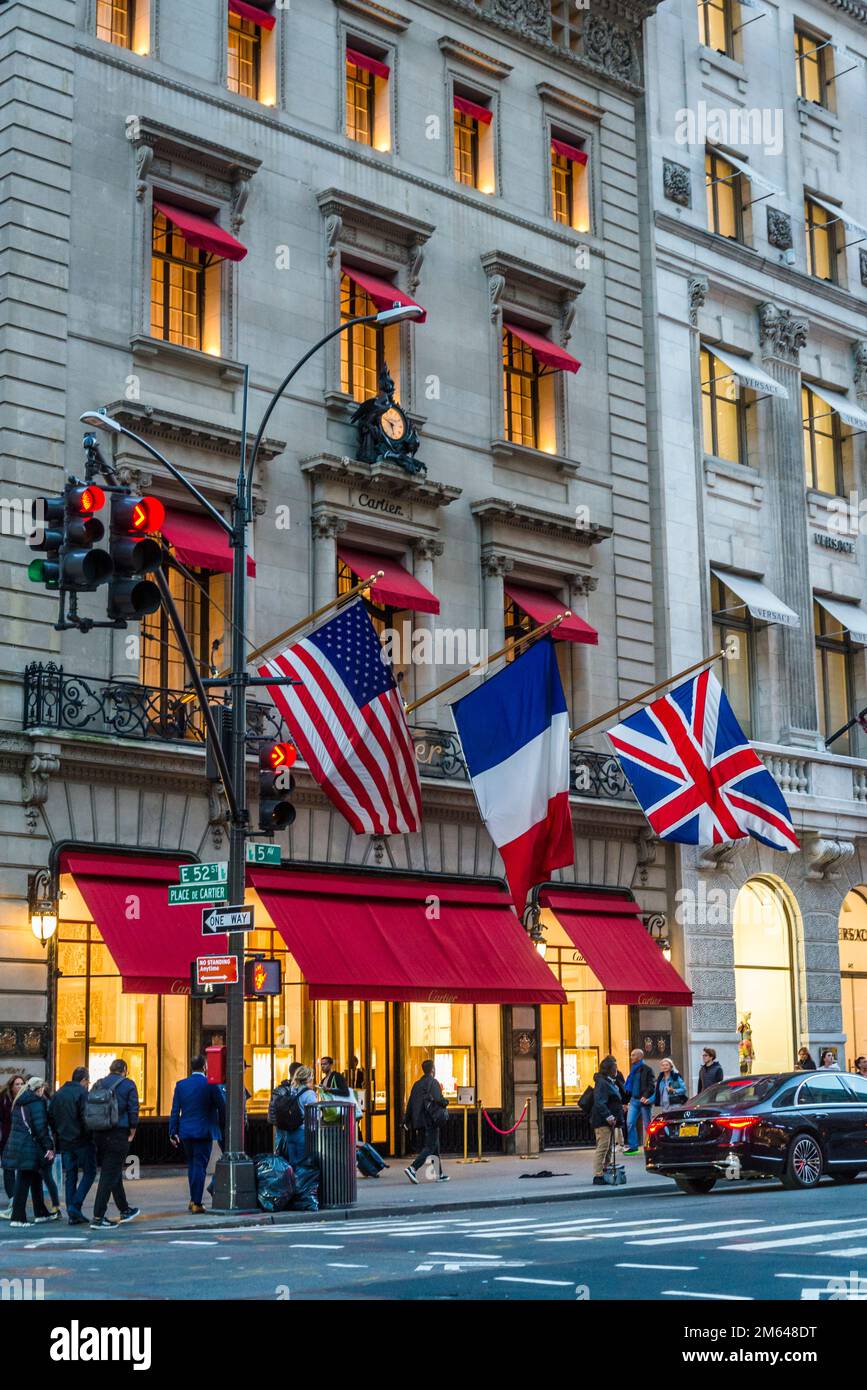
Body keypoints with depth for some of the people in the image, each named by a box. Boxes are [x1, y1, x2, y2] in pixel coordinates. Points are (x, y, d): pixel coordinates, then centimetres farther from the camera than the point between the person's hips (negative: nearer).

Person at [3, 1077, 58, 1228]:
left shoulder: (19, 1103, 16)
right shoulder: (37, 1102, -11)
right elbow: (40, 1126, -17)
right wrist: (48, 1146, -14)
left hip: (16, 1143, 9)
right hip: (30, 1146, -9)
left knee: (36, 1179, 18)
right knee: (23, 1181, -5)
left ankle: (41, 1213, 25)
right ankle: (18, 1217, -5)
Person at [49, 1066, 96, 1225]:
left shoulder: (57, 1094, 11)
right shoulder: (83, 1093, -9)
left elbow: (50, 1117, 11)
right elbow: (86, 1117, -16)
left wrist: (58, 1135, 17)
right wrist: (92, 1136, -7)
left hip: (64, 1142, 6)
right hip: (82, 1141, -6)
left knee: (70, 1176, 10)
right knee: (89, 1173, 5)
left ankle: (72, 1215, 8)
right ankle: (75, 1206, -9)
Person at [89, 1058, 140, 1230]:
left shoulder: (98, 1084, 10)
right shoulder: (128, 1084, -3)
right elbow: (133, 1110, -8)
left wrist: (95, 1131, 12)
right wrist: (132, 1132, 2)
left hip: (100, 1134, 6)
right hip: (119, 1134, -6)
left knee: (114, 1173, 20)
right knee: (109, 1176, -4)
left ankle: (124, 1210, 33)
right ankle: (98, 1218, -8)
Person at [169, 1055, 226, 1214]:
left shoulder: (180, 1085, 2)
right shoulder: (210, 1084, -9)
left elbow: (175, 1111, 2)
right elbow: (222, 1107, -7)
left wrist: (173, 1132, 4)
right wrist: (222, 1125, 10)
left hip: (185, 1132, 4)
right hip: (203, 1132, -4)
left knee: (191, 1165, 19)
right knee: (200, 1166, 0)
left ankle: (193, 1199, 24)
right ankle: (197, 1203, -2)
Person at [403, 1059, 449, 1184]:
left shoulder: (417, 1084, 12)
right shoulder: (433, 1082, -10)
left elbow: (410, 1103, 11)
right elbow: (437, 1100, -21)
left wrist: (407, 1121, 12)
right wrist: (445, 1102, 0)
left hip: (420, 1121, 8)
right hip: (431, 1121, -8)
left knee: (435, 1146, 15)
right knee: (430, 1147, -7)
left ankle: (440, 1174, 19)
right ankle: (412, 1169, -21)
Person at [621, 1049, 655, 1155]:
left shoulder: (647, 1069, -7)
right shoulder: (633, 1069, 15)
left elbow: (652, 1086, -14)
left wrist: (645, 1096, -27)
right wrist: (626, 1101, 18)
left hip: (643, 1100, -7)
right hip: (633, 1100, 7)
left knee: (646, 1124, 1)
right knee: (630, 1123, -1)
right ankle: (633, 1147, 5)